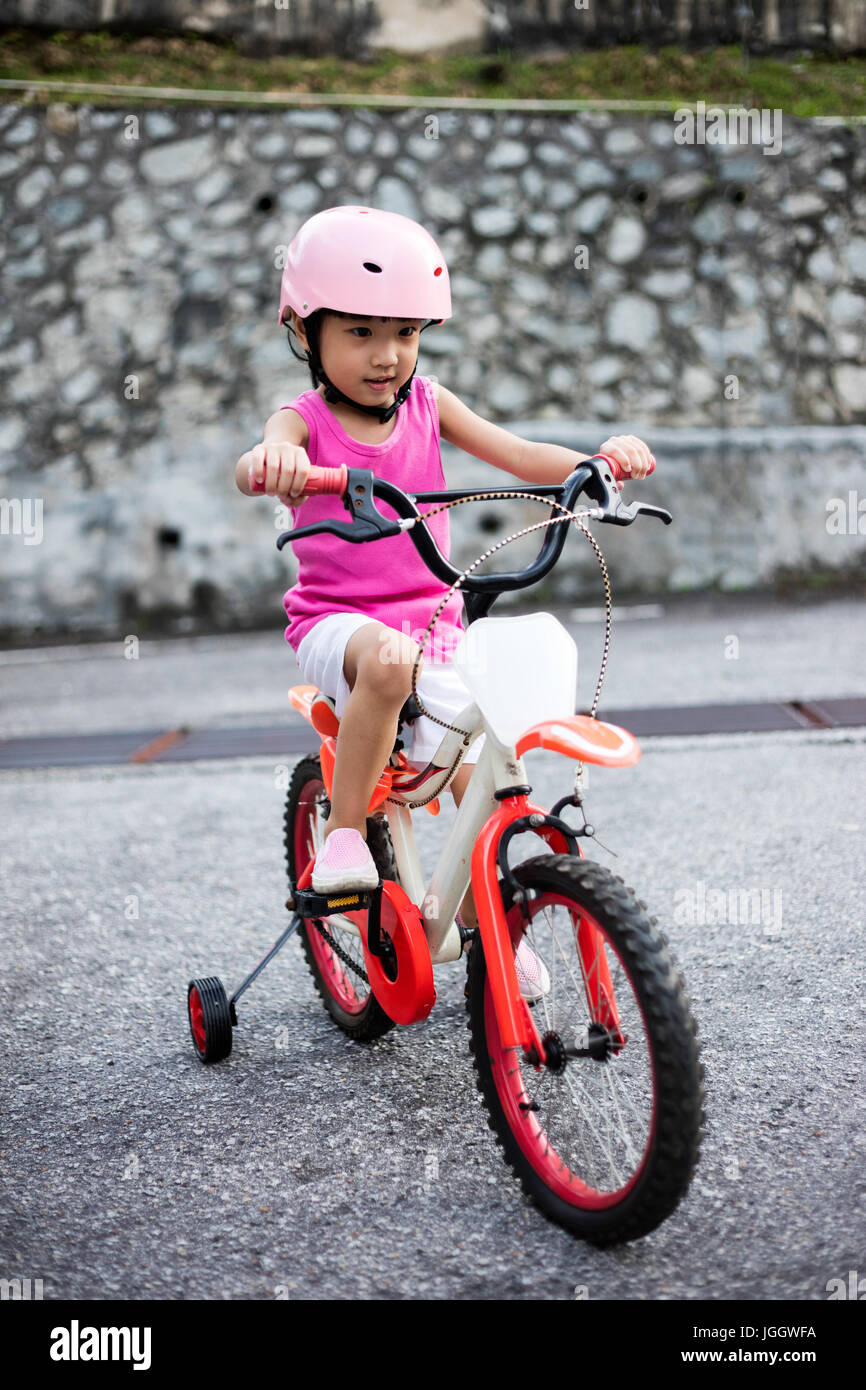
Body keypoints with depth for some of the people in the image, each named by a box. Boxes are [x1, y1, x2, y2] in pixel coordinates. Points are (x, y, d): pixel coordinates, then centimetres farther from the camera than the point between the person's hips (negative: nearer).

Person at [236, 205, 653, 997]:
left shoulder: (427, 405, 5)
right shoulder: (306, 420, -5)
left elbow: (521, 458, -4)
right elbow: (263, 461, -28)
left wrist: (602, 457, -23)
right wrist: (268, 464, -54)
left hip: (430, 621, 4)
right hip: (335, 623, -4)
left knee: (478, 781, -2)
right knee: (387, 658, -39)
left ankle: (484, 925, 23)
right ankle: (344, 832, -22)